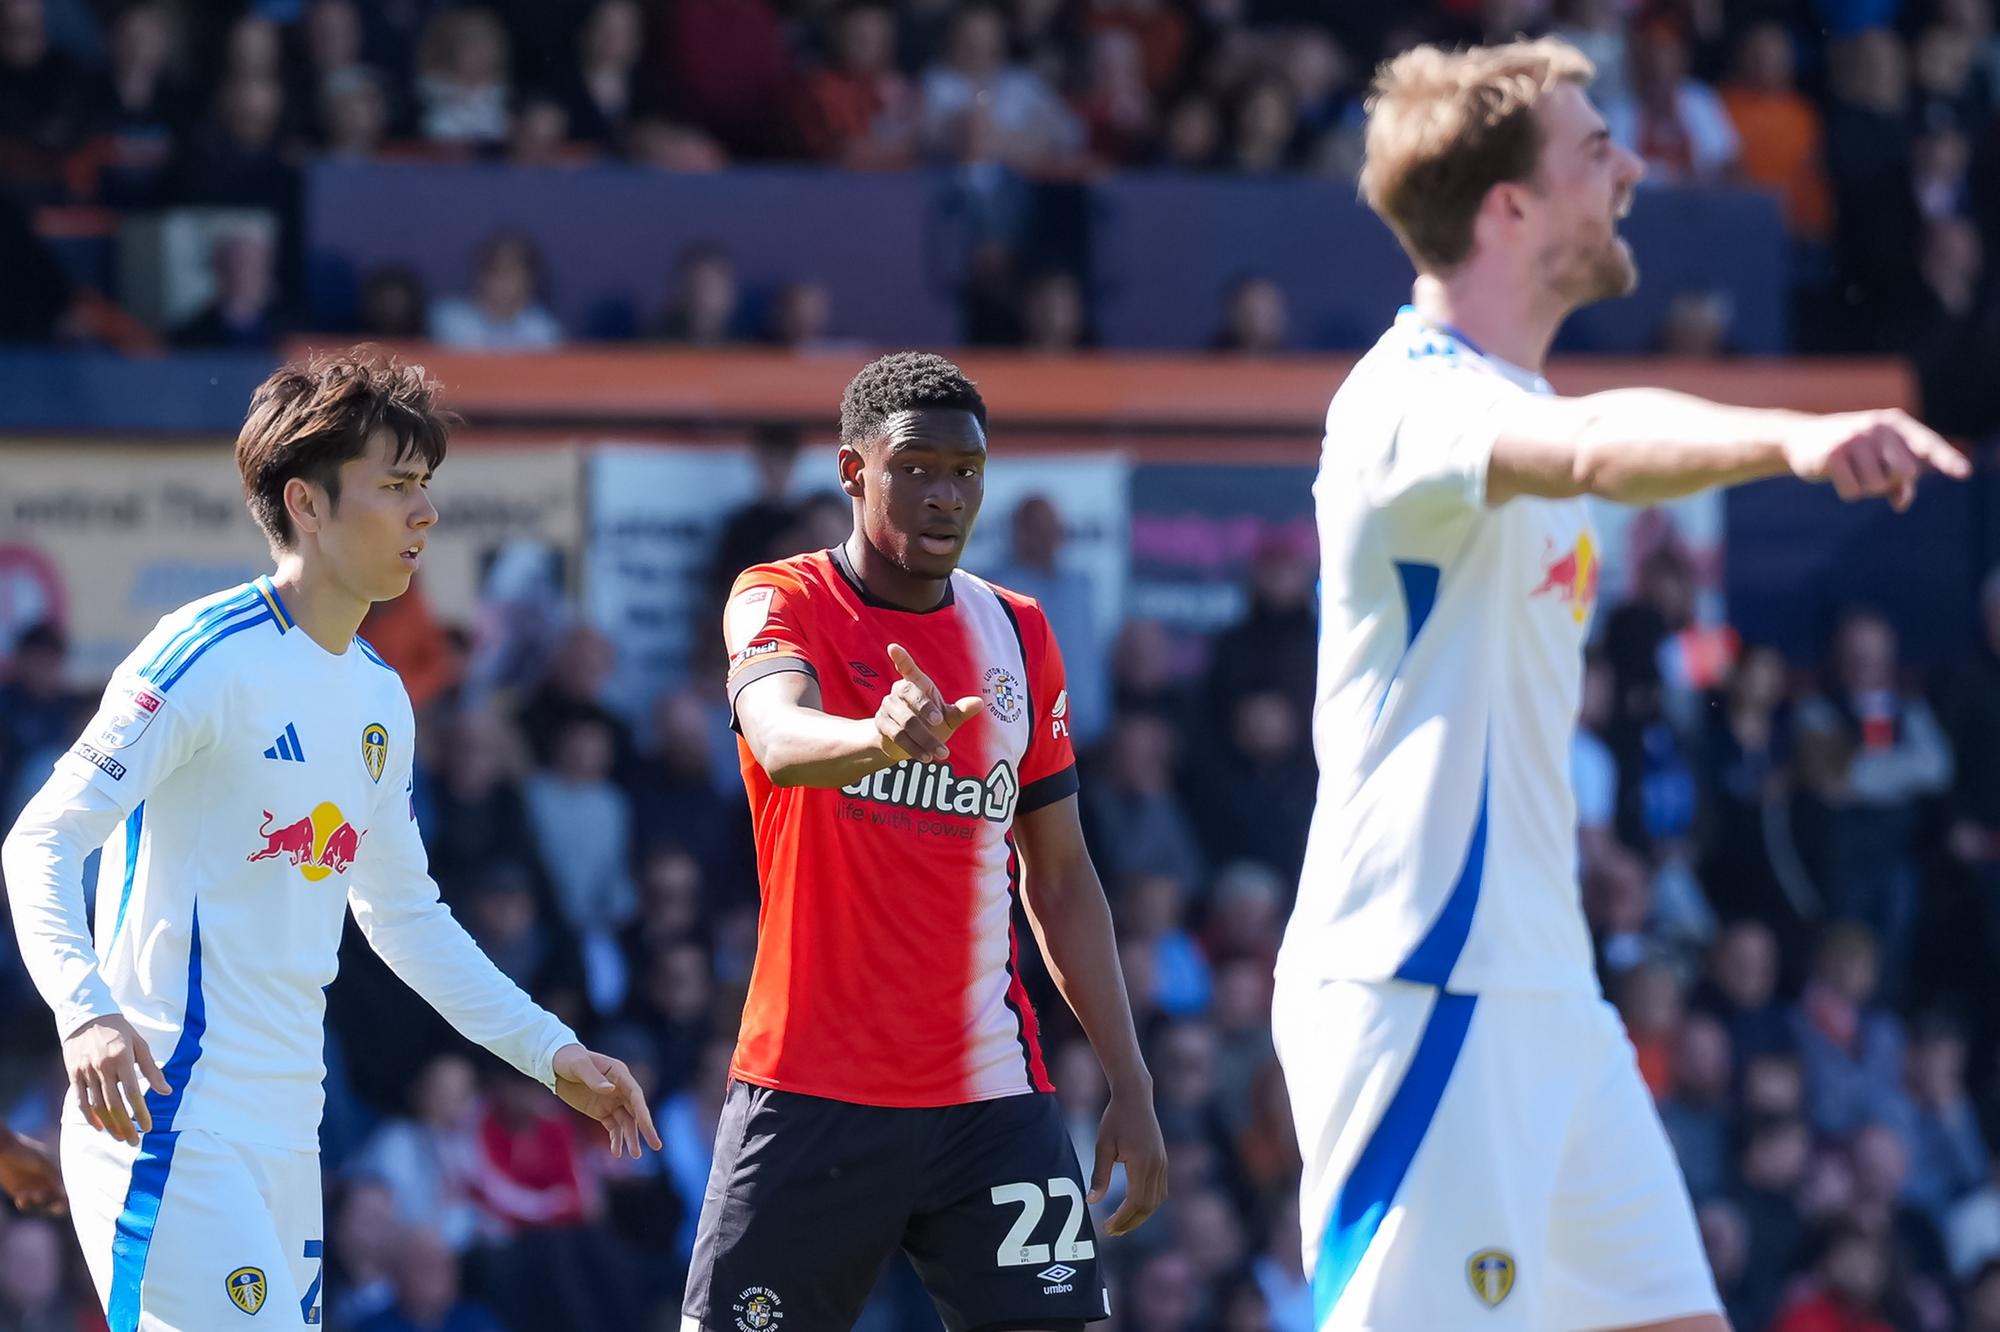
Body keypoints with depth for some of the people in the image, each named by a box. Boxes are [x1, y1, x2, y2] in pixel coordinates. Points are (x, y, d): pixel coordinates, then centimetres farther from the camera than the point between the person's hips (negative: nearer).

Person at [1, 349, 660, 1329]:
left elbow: (402, 911, 29)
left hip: (287, 1133, 9)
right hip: (171, 1121, -9)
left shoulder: (379, 696, 16)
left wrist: (548, 1052, 24)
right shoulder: (210, 657, -10)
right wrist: (86, 1013, -31)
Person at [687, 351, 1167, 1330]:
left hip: (989, 1099, 4)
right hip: (812, 1092, -4)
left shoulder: (1018, 636, 11)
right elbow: (778, 738, -28)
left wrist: (1129, 1082, 11)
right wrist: (882, 737, -50)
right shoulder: (780, 603, -4)